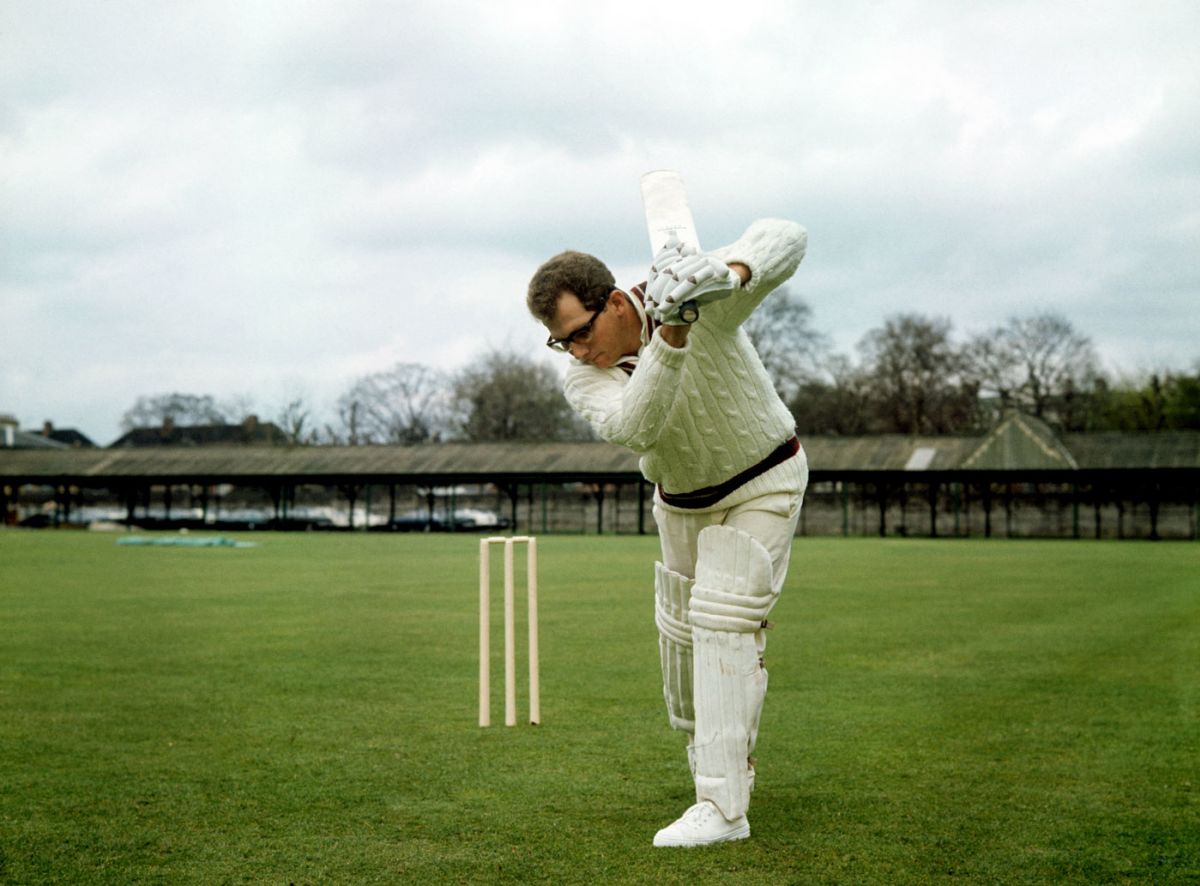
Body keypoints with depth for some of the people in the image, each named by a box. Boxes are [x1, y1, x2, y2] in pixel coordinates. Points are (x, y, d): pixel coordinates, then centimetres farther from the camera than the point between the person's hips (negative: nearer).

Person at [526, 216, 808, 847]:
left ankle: (723, 807, -16)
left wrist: (730, 273, -62)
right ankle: (708, 759, 38)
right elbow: (633, 428, -42)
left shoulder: (696, 294, -30)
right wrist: (670, 337, -56)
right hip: (681, 501, 5)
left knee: (723, 618, -17)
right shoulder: (580, 379, -21)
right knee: (681, 631, 11)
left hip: (762, 482, -5)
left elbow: (786, 238, -41)